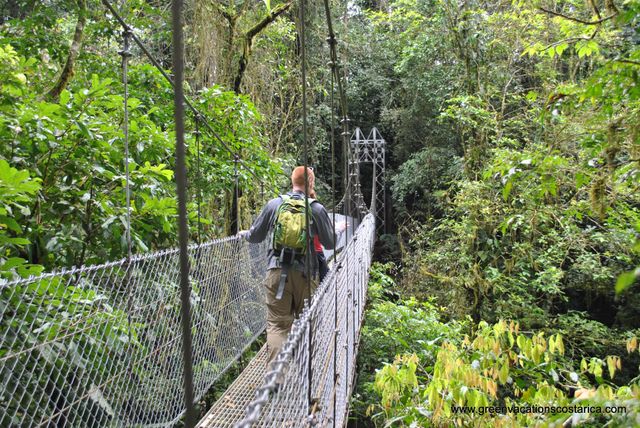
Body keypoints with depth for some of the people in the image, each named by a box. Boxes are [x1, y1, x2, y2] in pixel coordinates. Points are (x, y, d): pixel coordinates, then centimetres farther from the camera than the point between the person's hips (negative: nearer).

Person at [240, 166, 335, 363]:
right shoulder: (317, 209, -1)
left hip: (277, 272, 0)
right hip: (306, 273, 0)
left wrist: (244, 234, 36)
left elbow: (255, 236, 12)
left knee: (277, 324, 2)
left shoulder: (274, 204, 4)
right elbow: (329, 244, 6)